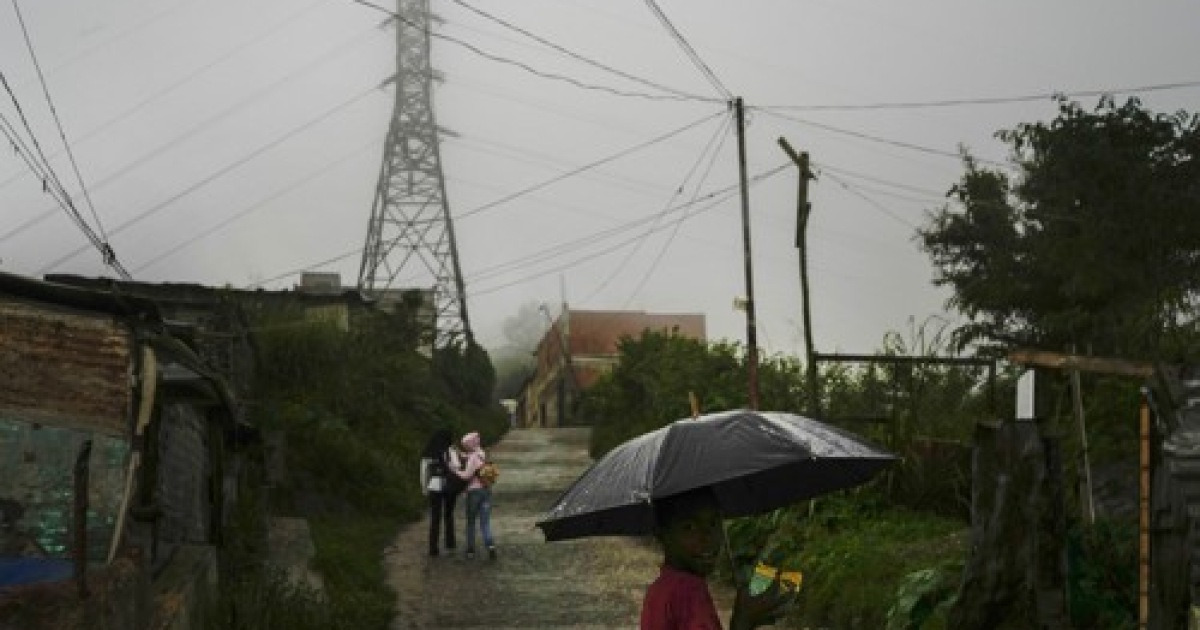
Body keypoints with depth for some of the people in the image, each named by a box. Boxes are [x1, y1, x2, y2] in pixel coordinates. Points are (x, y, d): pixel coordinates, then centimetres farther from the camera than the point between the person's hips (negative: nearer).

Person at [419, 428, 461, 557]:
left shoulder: (428, 453, 2)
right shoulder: (450, 451, -9)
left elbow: (424, 471, 5)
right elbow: (456, 467, -19)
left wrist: (424, 487, 14)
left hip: (434, 486, 1)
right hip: (449, 487, -1)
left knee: (435, 518, 5)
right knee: (449, 514, 20)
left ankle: (433, 548, 1)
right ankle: (450, 542, 23)